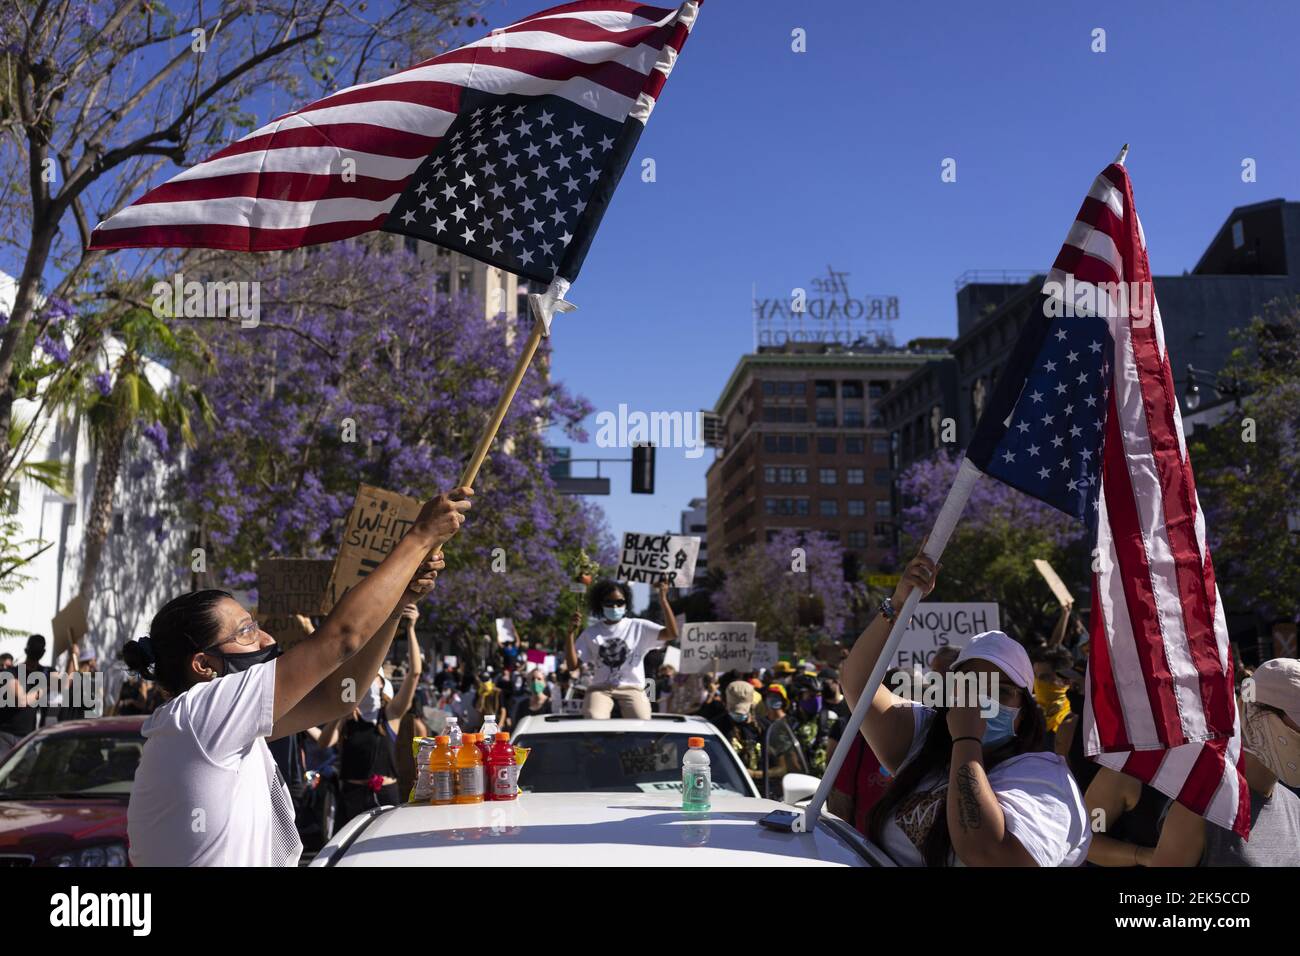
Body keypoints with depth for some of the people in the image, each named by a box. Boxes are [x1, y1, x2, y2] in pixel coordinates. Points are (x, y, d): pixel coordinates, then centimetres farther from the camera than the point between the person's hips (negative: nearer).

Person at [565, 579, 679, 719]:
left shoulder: (639, 627, 7)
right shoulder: (591, 633, 11)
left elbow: (672, 633, -6)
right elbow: (572, 665, 4)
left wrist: (663, 599, -14)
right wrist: (571, 632, -8)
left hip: (632, 689, 0)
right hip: (600, 689, 0)